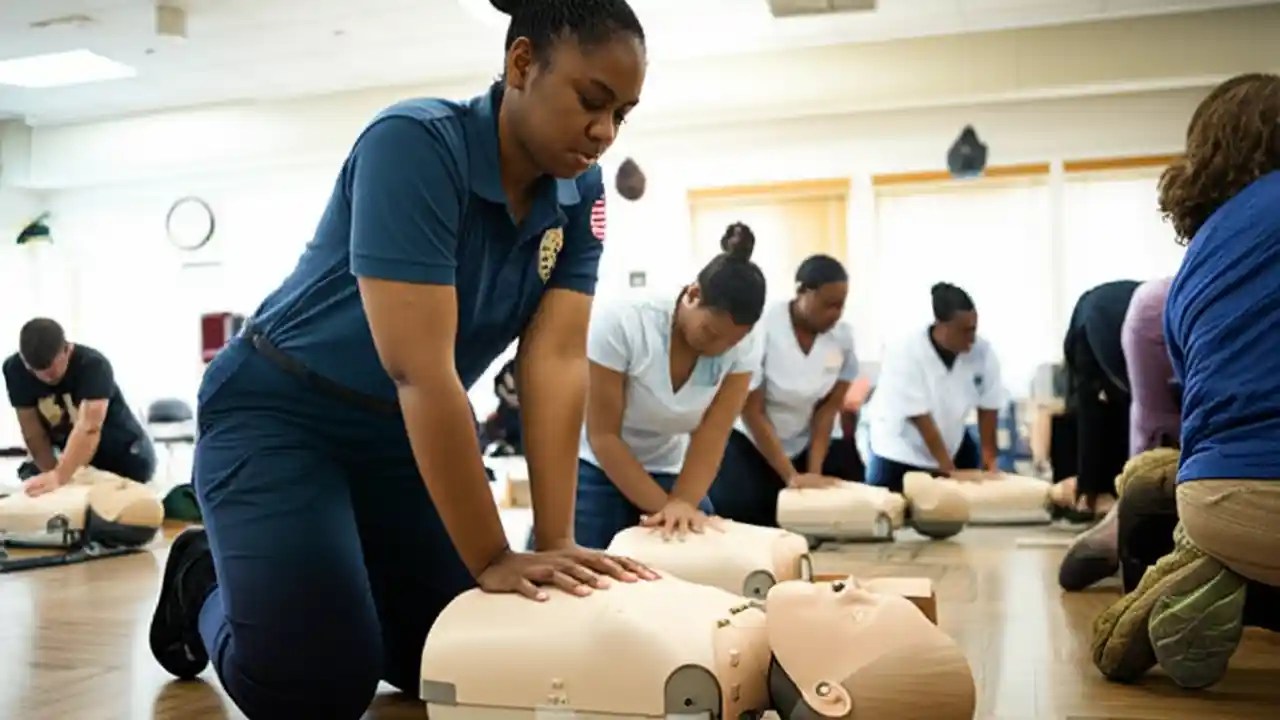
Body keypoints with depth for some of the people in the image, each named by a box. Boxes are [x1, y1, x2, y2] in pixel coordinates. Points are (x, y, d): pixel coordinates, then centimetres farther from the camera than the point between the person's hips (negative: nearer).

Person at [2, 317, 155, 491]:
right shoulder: (15, 370, -16)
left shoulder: (93, 365, -30)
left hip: (124, 458, -4)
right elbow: (34, 433, -16)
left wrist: (59, 476, -55)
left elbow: (88, 428, -43)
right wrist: (51, 476, -23)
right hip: (76, 459, 5)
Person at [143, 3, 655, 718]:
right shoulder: (414, 144, -28)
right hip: (280, 414, -6)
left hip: (410, 432, 6)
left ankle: (345, 579, 31)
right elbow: (418, 367, -34)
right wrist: (492, 559, -32)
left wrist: (557, 543, -24)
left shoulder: (581, 194, -9)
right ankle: (204, 579, 19)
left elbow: (557, 360, -16)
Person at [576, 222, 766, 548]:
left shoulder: (740, 352, -13)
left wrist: (683, 502, -35)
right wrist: (664, 507, -24)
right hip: (596, 470, -3)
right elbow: (602, 436, -21)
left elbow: (710, 439, -18)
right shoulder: (621, 325, -26)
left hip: (669, 472, 4)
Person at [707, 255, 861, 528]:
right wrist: (791, 476, -21)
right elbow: (751, 412, -19)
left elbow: (828, 408, -7)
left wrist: (814, 472, -17)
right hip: (747, 443, -5)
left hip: (801, 446, 5)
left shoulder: (842, 335, -11)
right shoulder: (762, 328, -24)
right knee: (743, 525, -16)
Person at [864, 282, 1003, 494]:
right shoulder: (905, 355, -27)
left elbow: (988, 407, -6)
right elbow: (920, 417, -26)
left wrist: (989, 457, -6)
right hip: (899, 453, -4)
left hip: (952, 444, 4)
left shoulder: (983, 352, -15)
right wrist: (948, 468, -25)